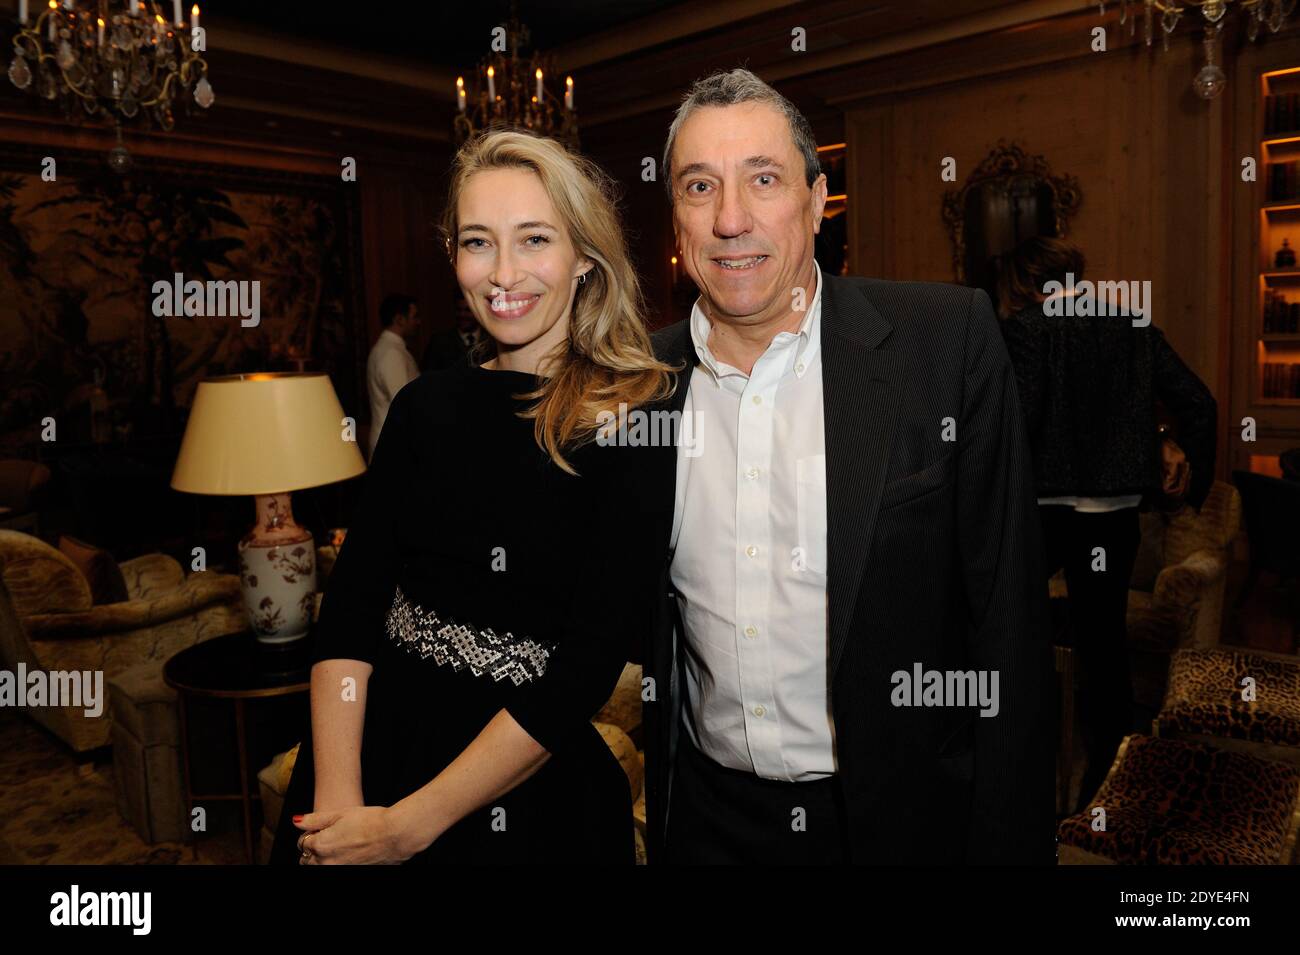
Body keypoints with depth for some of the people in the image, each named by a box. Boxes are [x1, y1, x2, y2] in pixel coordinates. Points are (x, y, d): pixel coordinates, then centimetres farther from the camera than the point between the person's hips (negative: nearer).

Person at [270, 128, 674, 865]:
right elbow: (351, 606, -4)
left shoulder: (638, 427, -15)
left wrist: (407, 826, -16)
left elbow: (587, 667, -18)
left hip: (531, 796, -4)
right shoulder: (427, 406, 0)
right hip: (371, 755, 4)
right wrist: (336, 799, -15)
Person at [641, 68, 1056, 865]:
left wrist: (1008, 842, -10)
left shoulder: (952, 341, -13)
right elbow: (634, 632, 6)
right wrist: (638, 825, 8)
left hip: (904, 820, -2)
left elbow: (1007, 618, -11)